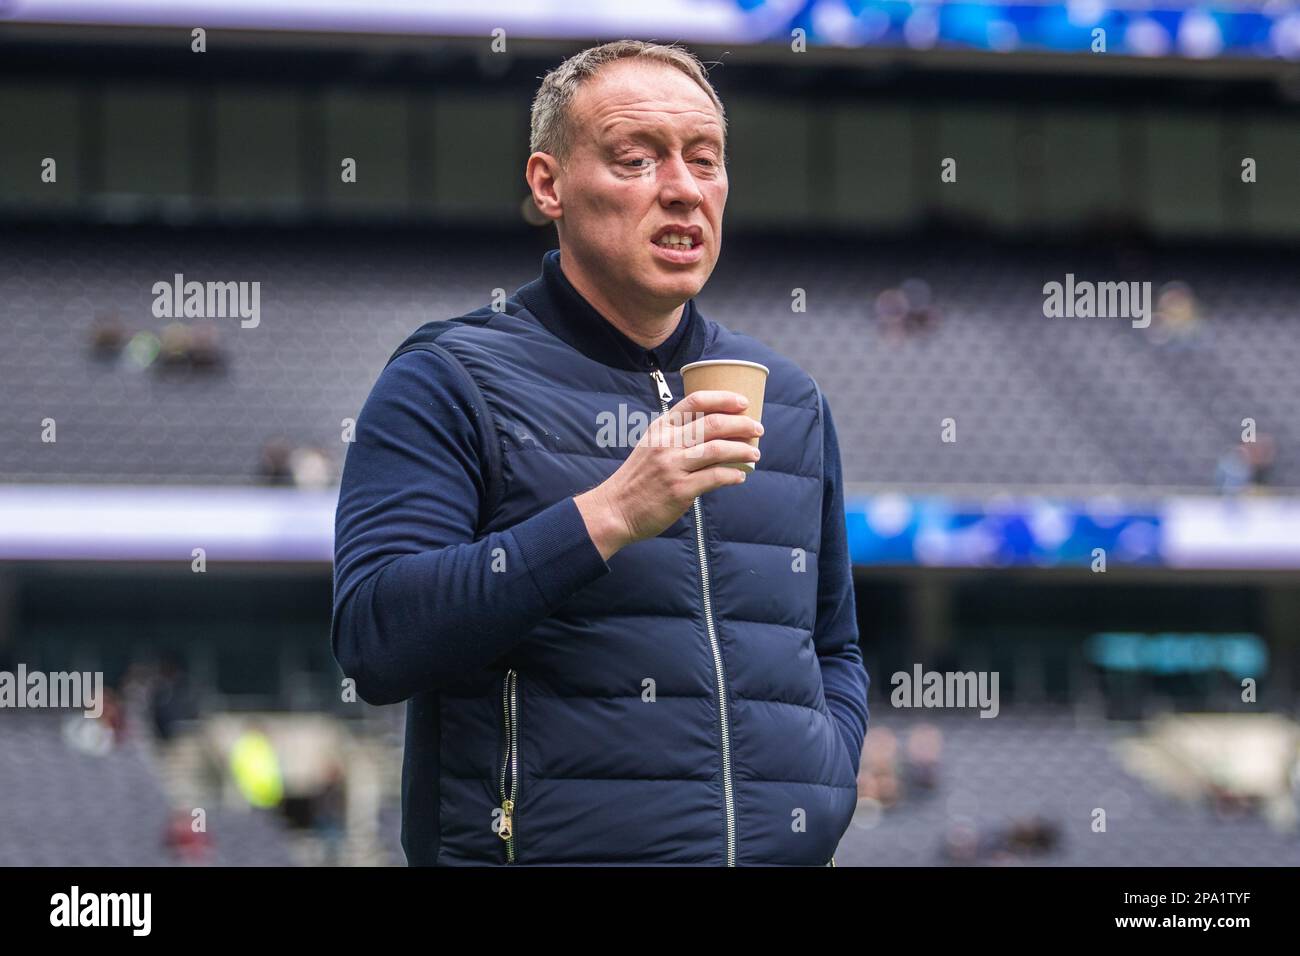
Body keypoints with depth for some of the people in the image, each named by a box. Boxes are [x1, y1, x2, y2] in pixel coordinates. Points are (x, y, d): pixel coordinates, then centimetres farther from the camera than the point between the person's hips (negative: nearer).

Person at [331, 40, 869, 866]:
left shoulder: (789, 400, 14)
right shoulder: (448, 384, -3)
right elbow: (374, 644, -16)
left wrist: (827, 792, 3)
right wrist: (610, 514, -21)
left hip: (786, 850, 5)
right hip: (557, 845, -5)